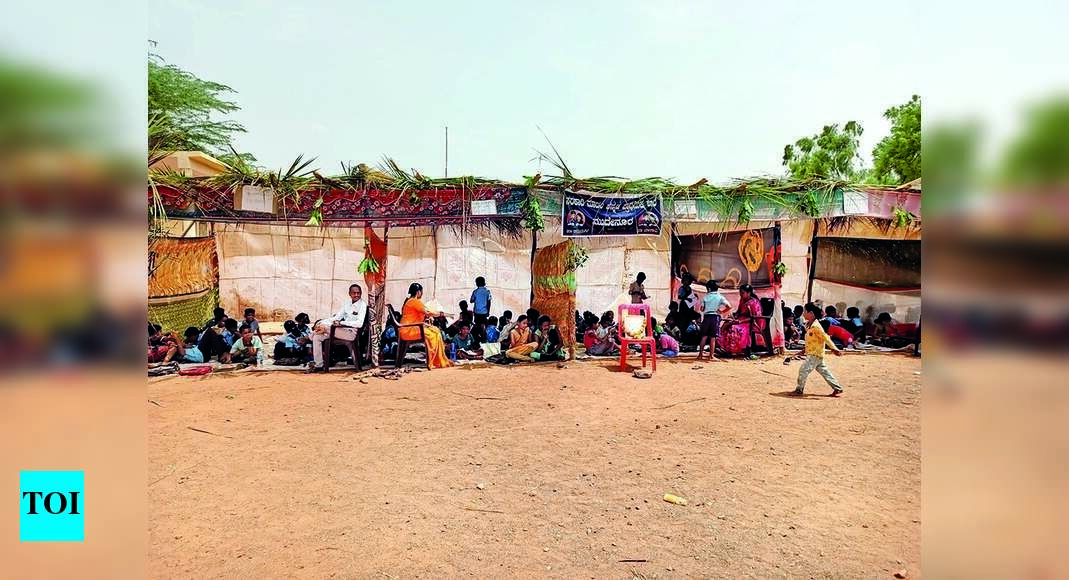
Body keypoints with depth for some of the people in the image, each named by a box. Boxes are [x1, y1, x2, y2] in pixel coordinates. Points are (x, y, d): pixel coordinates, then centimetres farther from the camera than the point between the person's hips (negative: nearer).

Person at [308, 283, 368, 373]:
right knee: (317, 337, -5)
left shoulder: (362, 305, -7)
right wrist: (321, 323, -1)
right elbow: (337, 317, 16)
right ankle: (318, 365, -1)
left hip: (351, 333, -8)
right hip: (342, 330, 8)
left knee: (323, 326, -24)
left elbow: (359, 323, -20)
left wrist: (341, 323, -26)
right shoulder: (347, 304, 17)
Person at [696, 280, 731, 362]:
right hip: (715, 317, -2)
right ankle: (711, 356, 2)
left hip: (706, 317, 2)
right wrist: (722, 311, 6)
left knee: (704, 336, 8)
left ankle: (700, 355, 9)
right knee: (713, 337, 1)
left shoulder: (706, 296, 3)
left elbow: (702, 309, 4)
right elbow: (729, 307, -8)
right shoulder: (720, 297, 0)